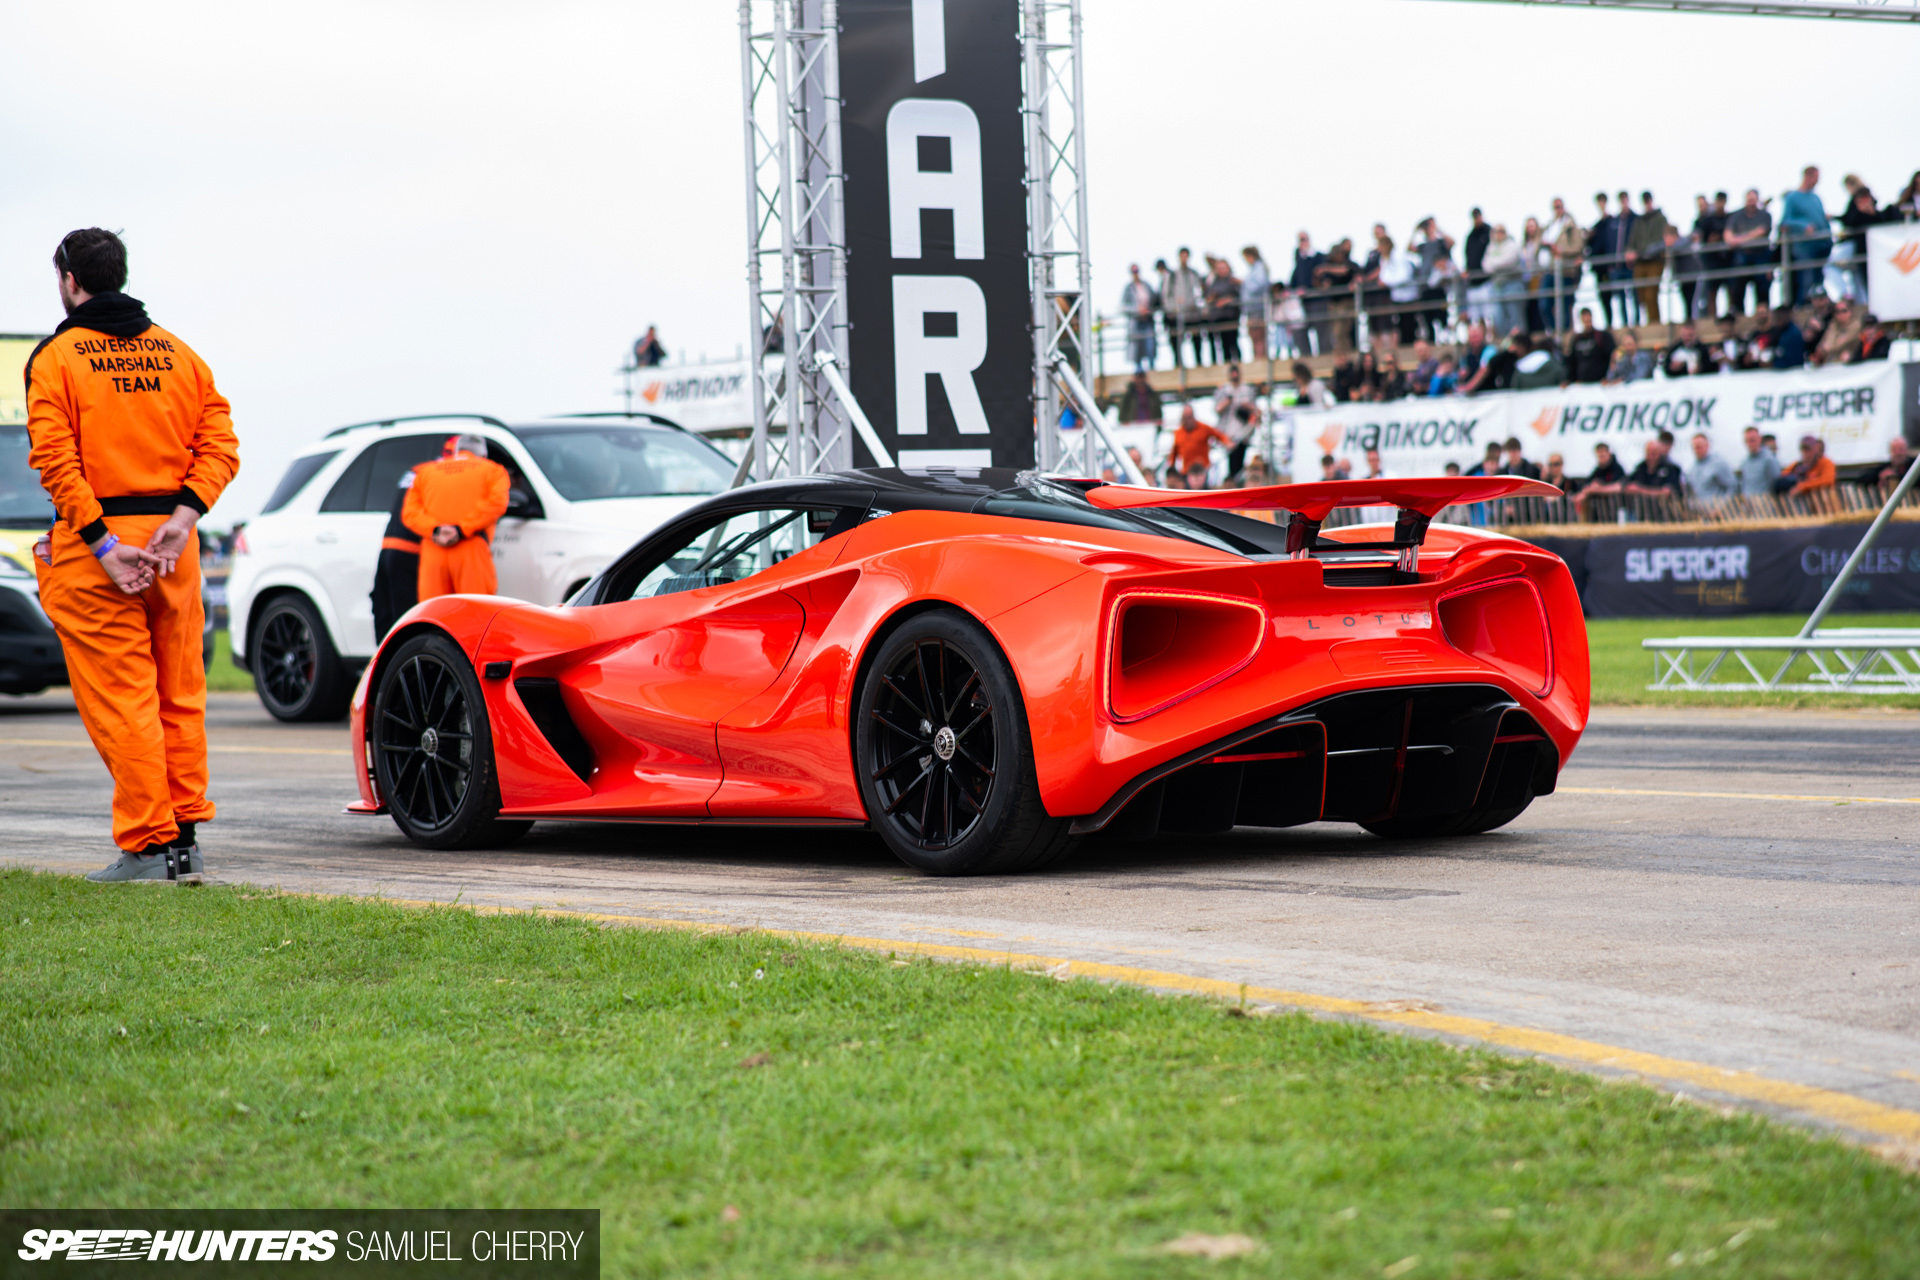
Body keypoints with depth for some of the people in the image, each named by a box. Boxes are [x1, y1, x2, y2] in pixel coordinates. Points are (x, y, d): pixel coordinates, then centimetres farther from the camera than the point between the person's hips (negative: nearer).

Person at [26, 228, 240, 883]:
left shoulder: (56, 357, -3)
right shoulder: (178, 353, 12)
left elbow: (55, 459, -14)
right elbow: (219, 442, 2)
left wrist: (103, 545, -15)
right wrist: (182, 518, -7)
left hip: (94, 541, -5)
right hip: (173, 545, 5)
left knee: (119, 701, -2)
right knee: (179, 696, 12)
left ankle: (149, 846, -3)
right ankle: (185, 838, 13)